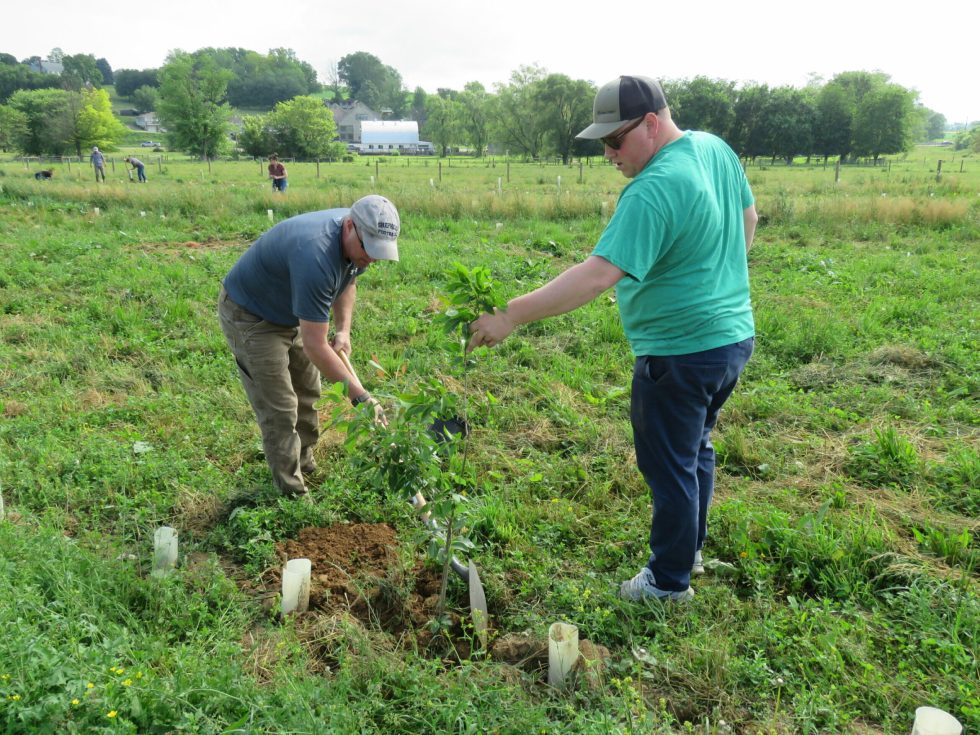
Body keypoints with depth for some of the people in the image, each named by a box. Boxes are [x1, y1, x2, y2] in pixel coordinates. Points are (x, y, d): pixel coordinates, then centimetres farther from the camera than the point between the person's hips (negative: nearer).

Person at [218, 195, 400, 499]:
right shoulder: (316, 256, -41)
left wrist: (343, 329, -5)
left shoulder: (355, 242, -14)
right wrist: (360, 397, -35)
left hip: (289, 313, 9)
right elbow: (314, 345, -38)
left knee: (307, 393, 16)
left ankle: (305, 465, 34)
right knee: (279, 410, -8)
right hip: (249, 315, -9)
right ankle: (293, 494, 5)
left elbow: (347, 282, 10)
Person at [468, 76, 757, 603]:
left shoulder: (654, 192, -26)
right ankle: (689, 549, 42)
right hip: (733, 336, 10)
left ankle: (670, 581, 25)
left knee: (669, 467, 7)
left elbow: (598, 274, -34)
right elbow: (748, 217, 18)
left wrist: (511, 316, -34)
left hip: (681, 353, -10)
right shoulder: (717, 149, 3)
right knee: (695, 448, 24)